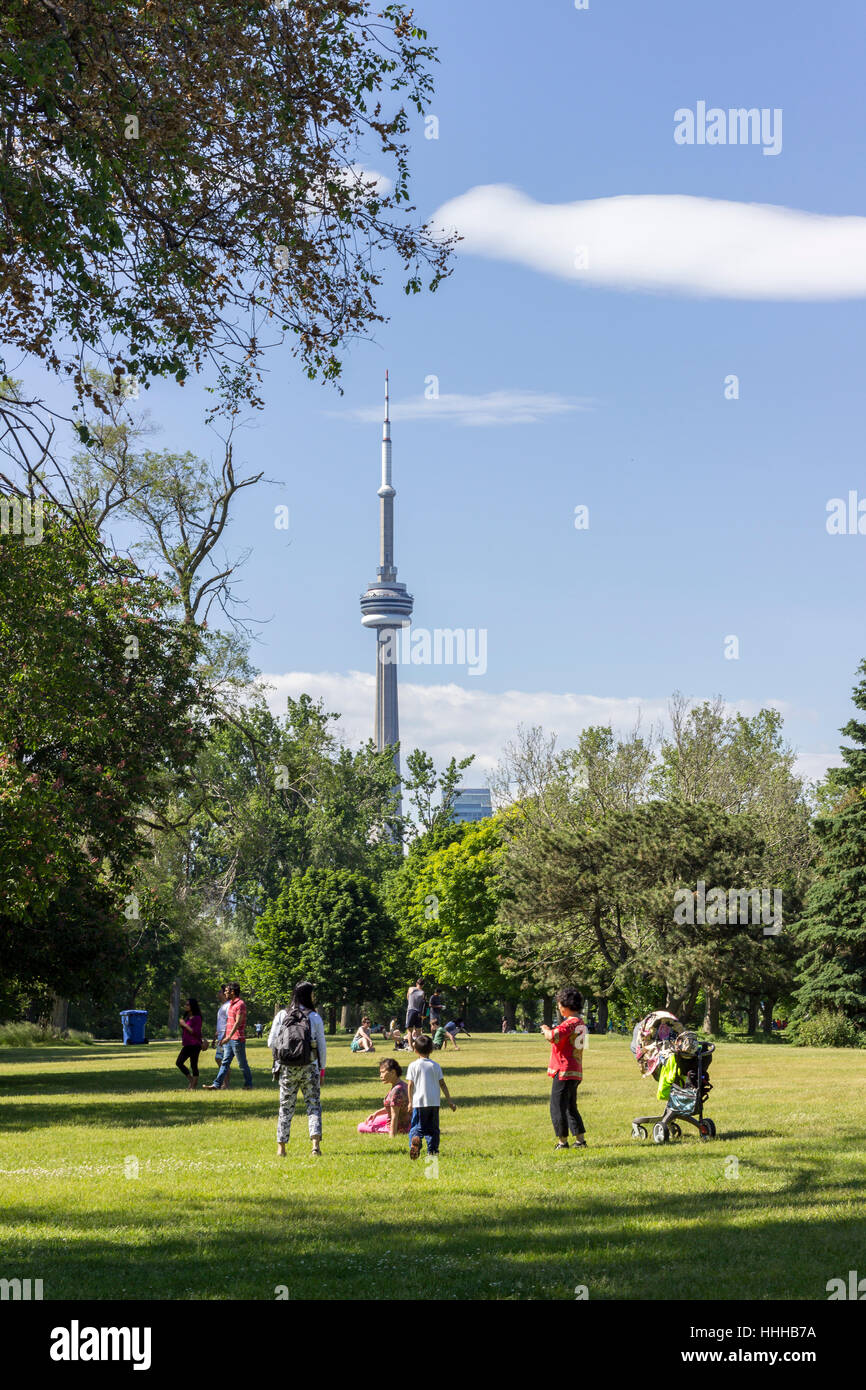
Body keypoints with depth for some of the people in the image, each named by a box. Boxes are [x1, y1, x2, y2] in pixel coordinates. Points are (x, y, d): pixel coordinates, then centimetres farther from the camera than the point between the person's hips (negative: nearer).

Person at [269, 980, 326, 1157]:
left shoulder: (282, 1016, 0)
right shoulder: (315, 1017, -3)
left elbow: (271, 1043, -1)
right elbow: (322, 1045, 1)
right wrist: (322, 1069, 10)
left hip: (287, 1068, 1)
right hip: (310, 1067, -1)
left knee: (286, 1107, 10)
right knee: (313, 1104, 5)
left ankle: (281, 1148, 11)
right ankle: (315, 1143, -10)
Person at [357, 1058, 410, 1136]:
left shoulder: (396, 1090, -29)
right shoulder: (403, 1085, 2)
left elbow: (394, 1116, -28)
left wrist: (392, 1137, -26)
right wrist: (376, 1113, 7)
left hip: (399, 1129, -10)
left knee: (361, 1128, -3)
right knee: (369, 1121, 30)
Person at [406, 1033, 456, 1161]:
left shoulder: (413, 1066, -2)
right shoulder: (435, 1066, 5)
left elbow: (410, 1085, -4)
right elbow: (442, 1084, 6)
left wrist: (410, 1102, 2)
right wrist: (449, 1101, 12)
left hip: (419, 1102, -2)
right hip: (434, 1102, 2)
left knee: (417, 1126, -2)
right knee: (433, 1128, 13)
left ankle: (415, 1139, -31)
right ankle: (433, 1149, 6)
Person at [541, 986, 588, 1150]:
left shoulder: (570, 1023, -17)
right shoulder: (581, 1023, 14)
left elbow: (553, 1037, -30)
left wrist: (546, 1029, -10)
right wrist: (551, 1031, 19)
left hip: (564, 1072, -10)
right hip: (576, 1072, 10)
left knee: (557, 1108, -2)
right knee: (571, 1108, 18)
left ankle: (562, 1141, 0)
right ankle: (580, 1140, 18)